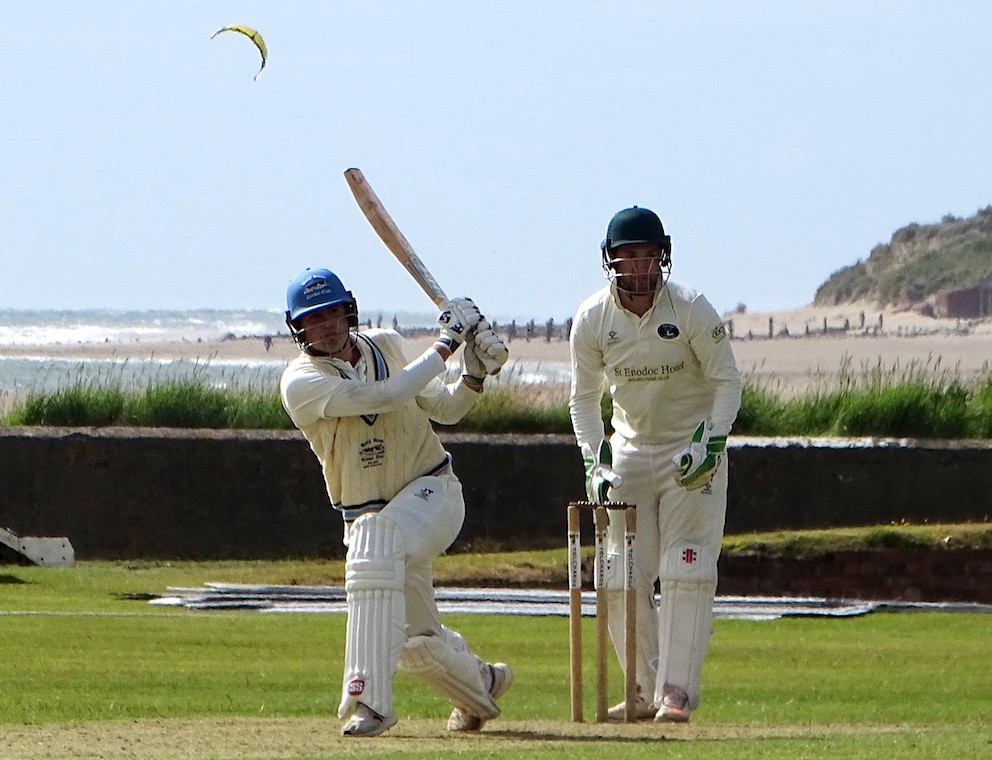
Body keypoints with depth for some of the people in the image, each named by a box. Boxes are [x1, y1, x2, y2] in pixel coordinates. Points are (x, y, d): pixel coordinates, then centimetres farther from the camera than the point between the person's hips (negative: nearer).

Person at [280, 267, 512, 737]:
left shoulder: (388, 346, 0)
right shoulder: (301, 382, -14)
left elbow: (445, 410, 11)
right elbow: (385, 397, -26)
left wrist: (475, 374, -8)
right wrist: (445, 344, -21)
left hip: (431, 491, -1)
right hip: (369, 517, 1)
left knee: (374, 543, -34)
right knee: (415, 640, 9)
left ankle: (368, 699, -38)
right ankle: (481, 685, 46)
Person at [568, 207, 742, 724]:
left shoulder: (691, 310, -17)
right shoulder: (591, 319, -8)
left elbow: (726, 380, -10)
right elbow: (583, 396, 2)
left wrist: (711, 443, -23)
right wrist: (595, 461, -11)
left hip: (692, 447, -3)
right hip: (629, 449, 3)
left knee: (686, 573, -12)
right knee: (623, 578, 0)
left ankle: (677, 691, -12)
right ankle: (646, 692, 10)